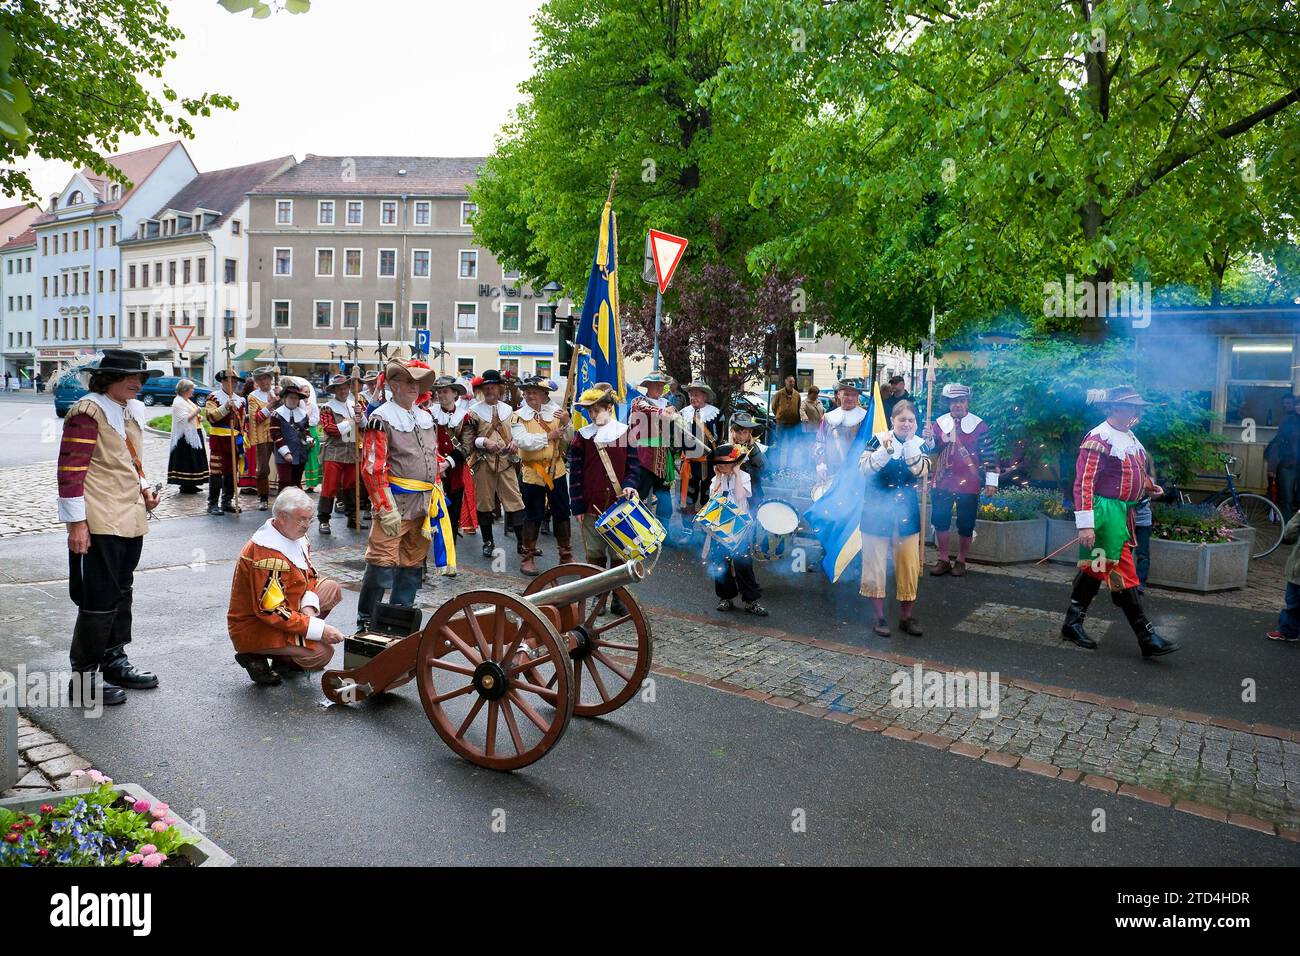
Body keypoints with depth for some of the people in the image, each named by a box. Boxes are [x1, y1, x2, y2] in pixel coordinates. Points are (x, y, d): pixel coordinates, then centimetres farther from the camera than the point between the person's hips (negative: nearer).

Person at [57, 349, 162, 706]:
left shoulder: (133, 410, 13)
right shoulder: (88, 411, -13)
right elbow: (70, 469, -16)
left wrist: (144, 488, 8)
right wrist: (76, 523, -18)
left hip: (130, 520, 9)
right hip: (98, 525, -9)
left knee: (121, 594, 18)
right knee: (100, 600, -3)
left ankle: (114, 661, 32)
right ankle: (83, 678, 10)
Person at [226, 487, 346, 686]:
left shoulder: (294, 535, -1)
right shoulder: (267, 555, -29)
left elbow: (308, 575, 10)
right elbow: (272, 611, -30)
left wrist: (308, 606, -11)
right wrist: (319, 629, -28)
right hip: (255, 627, -9)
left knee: (331, 589, 4)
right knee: (322, 653, -21)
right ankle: (256, 656, 0)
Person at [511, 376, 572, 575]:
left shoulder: (556, 412, 3)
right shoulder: (519, 417, -3)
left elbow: (568, 441, 3)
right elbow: (523, 441, -20)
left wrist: (566, 423, -13)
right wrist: (549, 436, -17)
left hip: (556, 470, 2)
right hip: (532, 473, -2)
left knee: (562, 514, 10)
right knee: (533, 516, 5)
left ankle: (566, 555, 22)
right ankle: (528, 558, 17)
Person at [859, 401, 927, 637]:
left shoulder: (919, 444, 2)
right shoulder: (879, 440, -5)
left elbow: (920, 471, -16)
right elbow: (864, 468, -19)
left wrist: (910, 443, -21)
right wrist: (886, 450, -30)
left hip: (907, 514, 2)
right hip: (876, 512, -2)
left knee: (909, 566, 5)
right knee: (875, 565, 2)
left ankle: (906, 617, 19)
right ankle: (879, 616, 16)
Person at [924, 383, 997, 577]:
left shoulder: (979, 425, -5)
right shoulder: (940, 422, 3)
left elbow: (989, 454, -3)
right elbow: (932, 447, 6)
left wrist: (991, 480, -5)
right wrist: (928, 438, -17)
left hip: (969, 484, -3)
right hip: (943, 481, 3)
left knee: (966, 524, 5)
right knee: (940, 521, 8)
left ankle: (961, 561, 19)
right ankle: (943, 559, 20)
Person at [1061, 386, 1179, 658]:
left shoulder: (1130, 438, 12)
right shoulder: (1098, 438, -16)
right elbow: (1084, 483, -20)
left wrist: (1150, 487, 6)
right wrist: (1086, 524, -25)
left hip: (1123, 511, 9)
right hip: (1106, 511, -9)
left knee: (1094, 568, 14)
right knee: (1121, 572, -4)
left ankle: (1073, 625, 23)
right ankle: (1146, 637, 0)